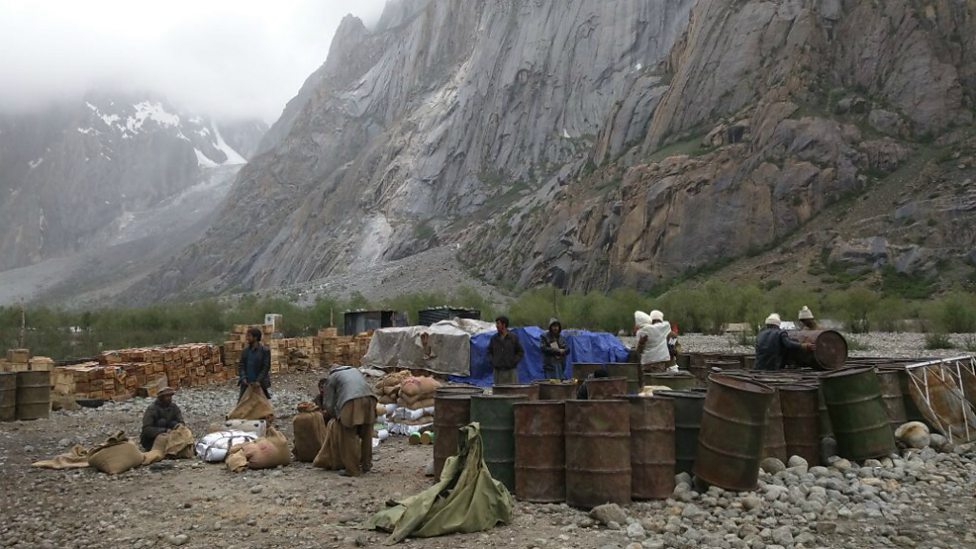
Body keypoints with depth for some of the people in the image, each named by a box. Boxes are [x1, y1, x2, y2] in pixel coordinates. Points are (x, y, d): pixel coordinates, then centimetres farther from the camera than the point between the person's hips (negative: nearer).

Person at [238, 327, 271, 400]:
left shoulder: (265, 351, -7)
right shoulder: (245, 351, 8)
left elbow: (266, 367, -9)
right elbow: (241, 365, 4)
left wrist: (258, 381, -17)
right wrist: (243, 377, -12)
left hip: (259, 384, -4)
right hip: (246, 384, 4)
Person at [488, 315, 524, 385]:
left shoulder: (513, 337, -2)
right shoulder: (494, 338, 5)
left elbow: (521, 352, 2)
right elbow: (489, 351, 15)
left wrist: (513, 362, -8)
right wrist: (492, 362, 0)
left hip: (511, 371, -2)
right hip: (498, 371, 2)